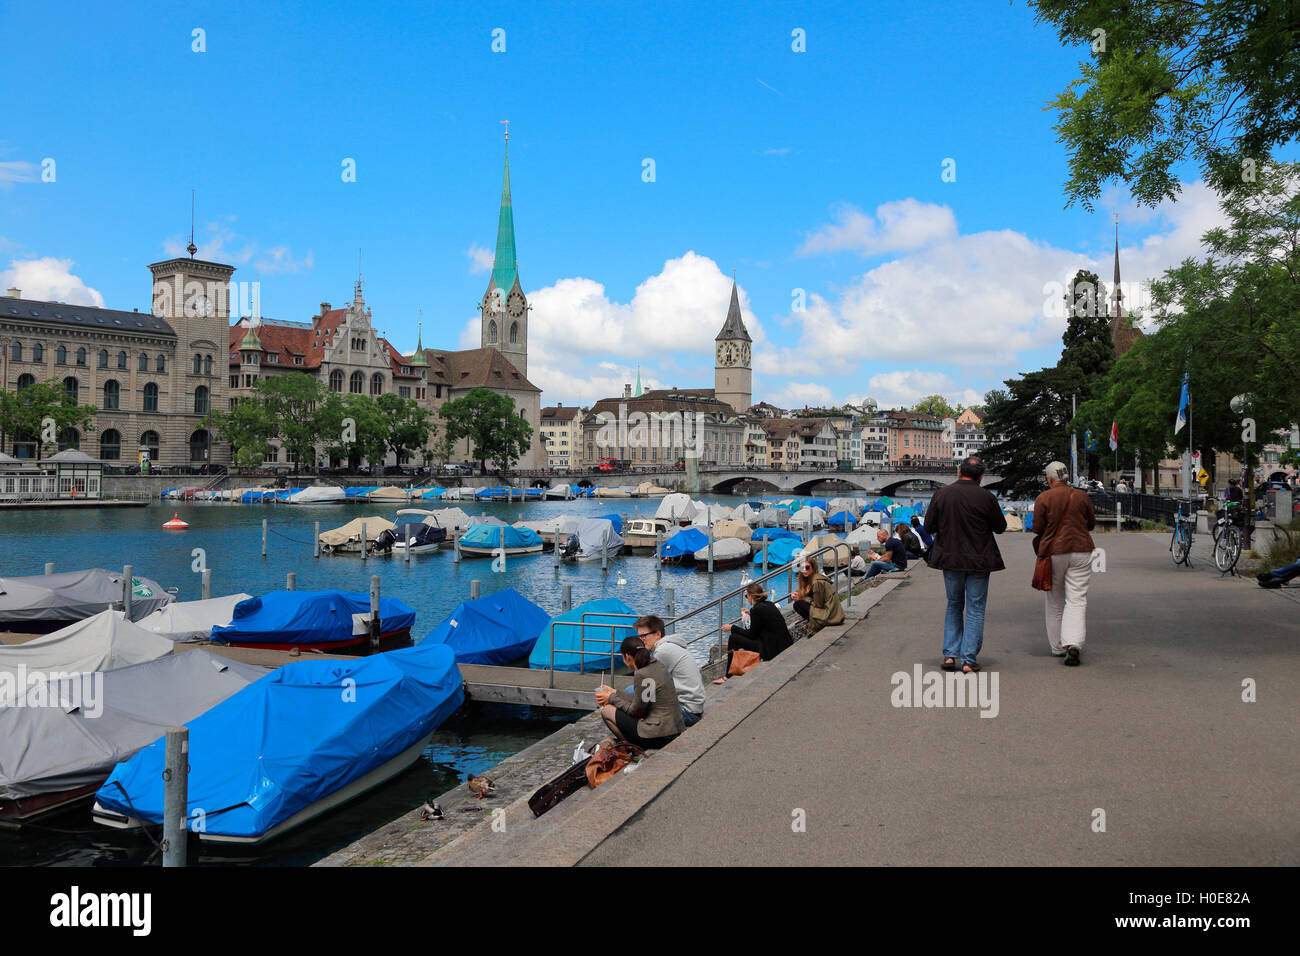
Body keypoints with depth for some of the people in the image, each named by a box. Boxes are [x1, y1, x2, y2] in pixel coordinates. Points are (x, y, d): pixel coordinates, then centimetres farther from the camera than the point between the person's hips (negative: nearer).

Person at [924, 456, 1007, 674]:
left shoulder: (941, 494, -4)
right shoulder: (986, 498, -11)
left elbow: (929, 526, 0)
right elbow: (1000, 527, 2)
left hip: (950, 558, 2)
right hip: (979, 560, -2)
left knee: (954, 605, 18)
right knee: (975, 609, 6)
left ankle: (950, 655, 12)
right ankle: (968, 660, 3)